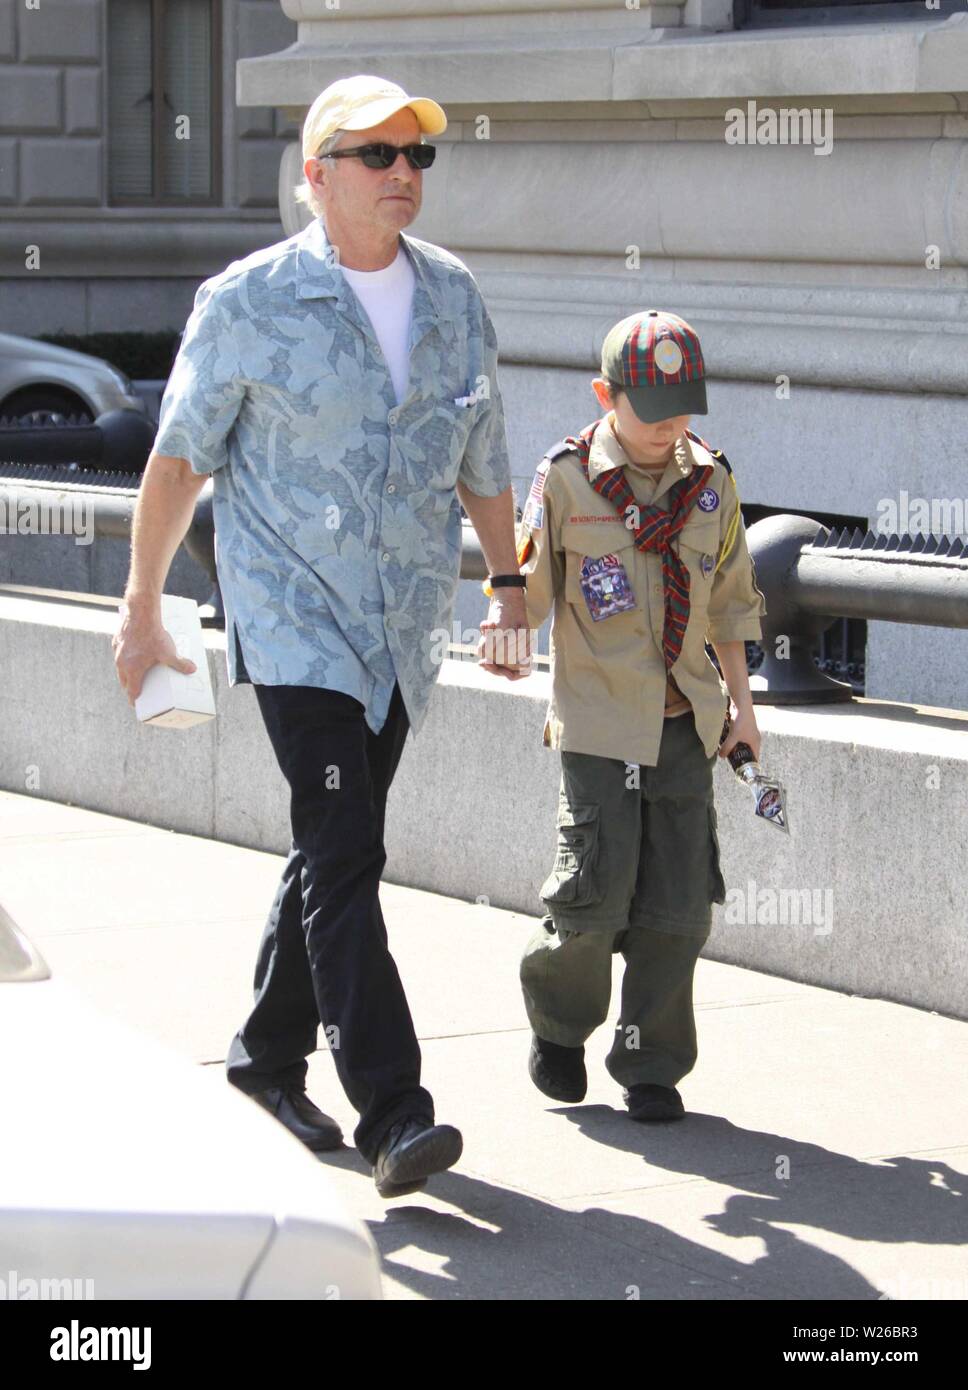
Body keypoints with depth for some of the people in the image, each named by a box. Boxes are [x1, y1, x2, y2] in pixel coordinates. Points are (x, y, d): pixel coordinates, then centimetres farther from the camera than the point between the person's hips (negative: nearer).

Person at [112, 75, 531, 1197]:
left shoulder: (452, 295, 7)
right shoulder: (246, 303, -7)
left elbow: (482, 452, 18)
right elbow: (178, 461, -1)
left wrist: (507, 580, 17)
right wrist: (141, 610, 0)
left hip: (404, 627, 5)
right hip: (293, 617, -5)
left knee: (334, 851, 13)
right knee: (343, 857, -14)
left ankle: (267, 1053, 31)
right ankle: (391, 1113, -17)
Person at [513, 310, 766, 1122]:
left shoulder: (711, 482, 5)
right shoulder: (566, 479, -6)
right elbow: (530, 591, -6)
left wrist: (742, 706, 13)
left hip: (685, 721, 3)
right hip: (599, 719, -3)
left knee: (678, 903, 1)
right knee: (597, 891, -9)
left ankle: (652, 1066, 15)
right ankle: (560, 1019, 20)